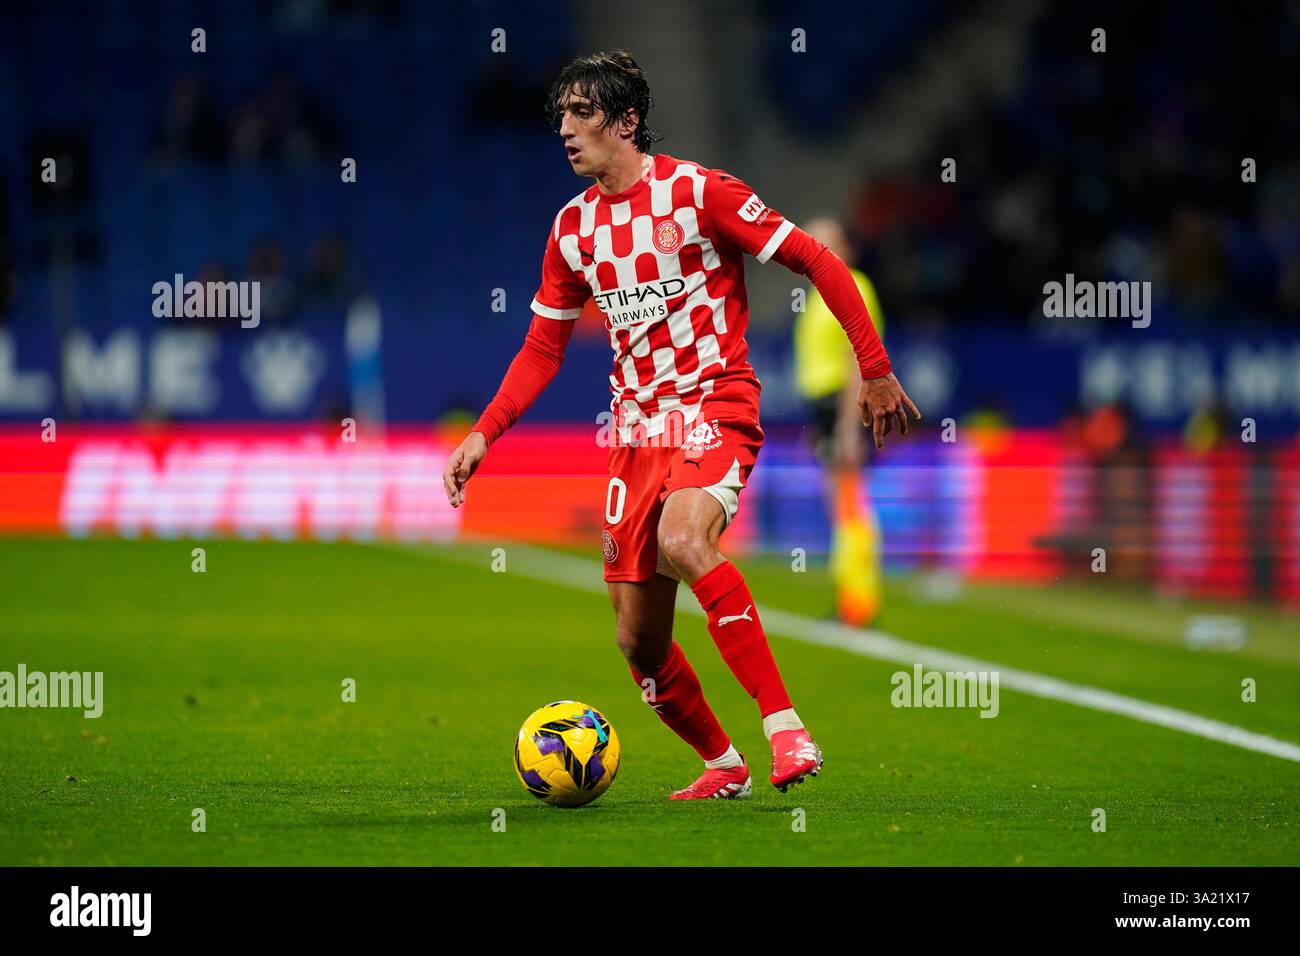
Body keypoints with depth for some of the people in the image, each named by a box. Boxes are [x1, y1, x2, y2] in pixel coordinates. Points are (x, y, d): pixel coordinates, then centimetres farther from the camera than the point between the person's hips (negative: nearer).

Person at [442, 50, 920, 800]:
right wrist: (485, 434, 4)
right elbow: (543, 349, 17)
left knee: (681, 537, -36)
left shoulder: (698, 192, -9)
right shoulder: (573, 228, 9)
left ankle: (784, 724, -33)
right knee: (639, 641, 3)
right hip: (637, 428, 6)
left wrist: (875, 370, -9)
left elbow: (817, 262, -6)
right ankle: (724, 765, 26)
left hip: (715, 408, -6)